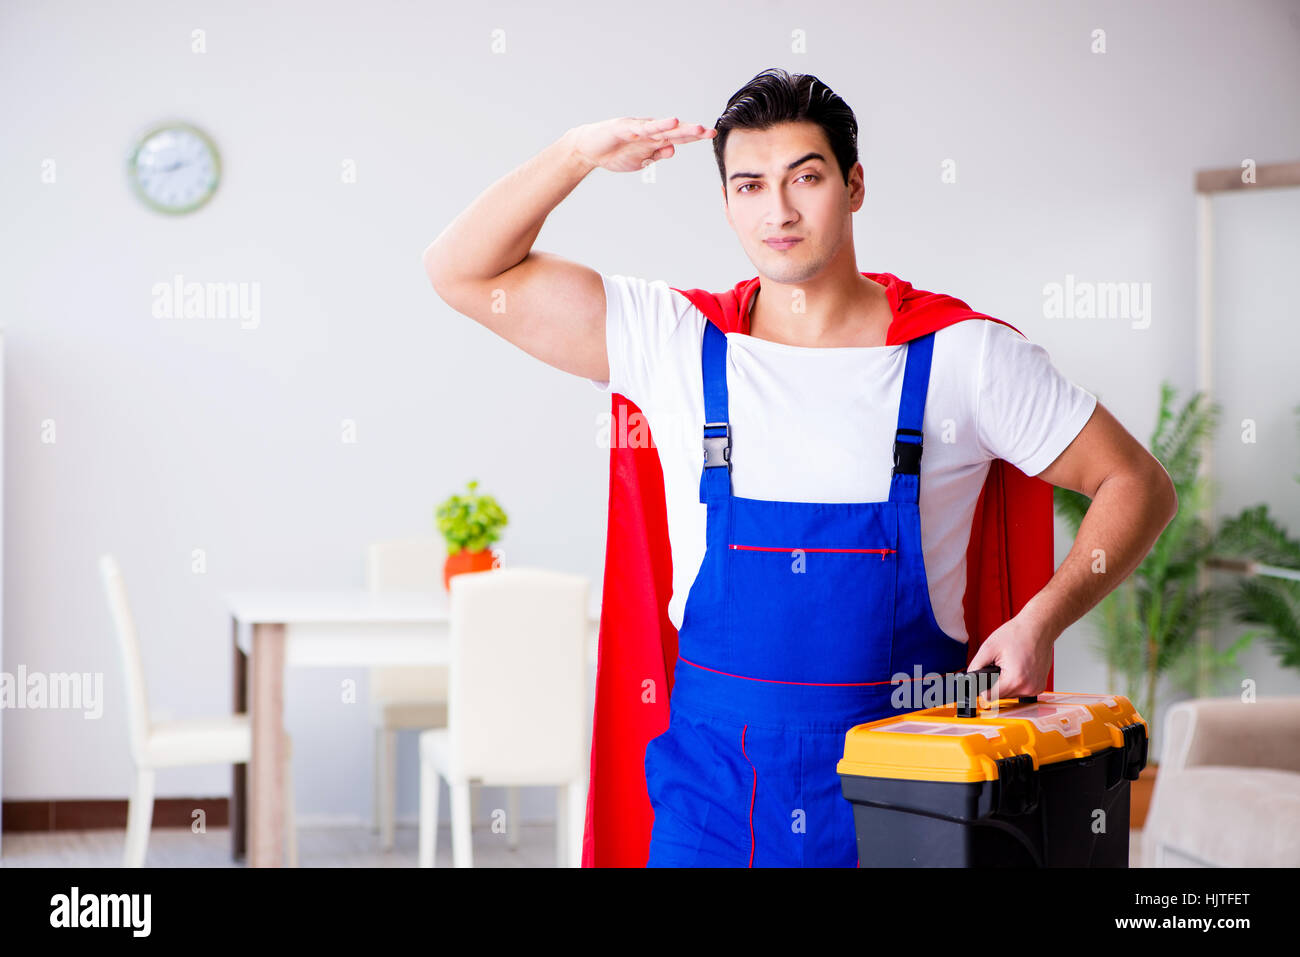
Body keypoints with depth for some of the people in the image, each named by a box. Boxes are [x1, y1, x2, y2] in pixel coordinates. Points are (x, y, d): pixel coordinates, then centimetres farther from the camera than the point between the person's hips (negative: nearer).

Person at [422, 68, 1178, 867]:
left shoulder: (965, 355, -3)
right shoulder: (675, 340, 1)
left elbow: (1138, 483, 2)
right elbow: (464, 271, 2)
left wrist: (1040, 621, -12)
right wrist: (579, 154, -11)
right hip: (716, 764, 1)